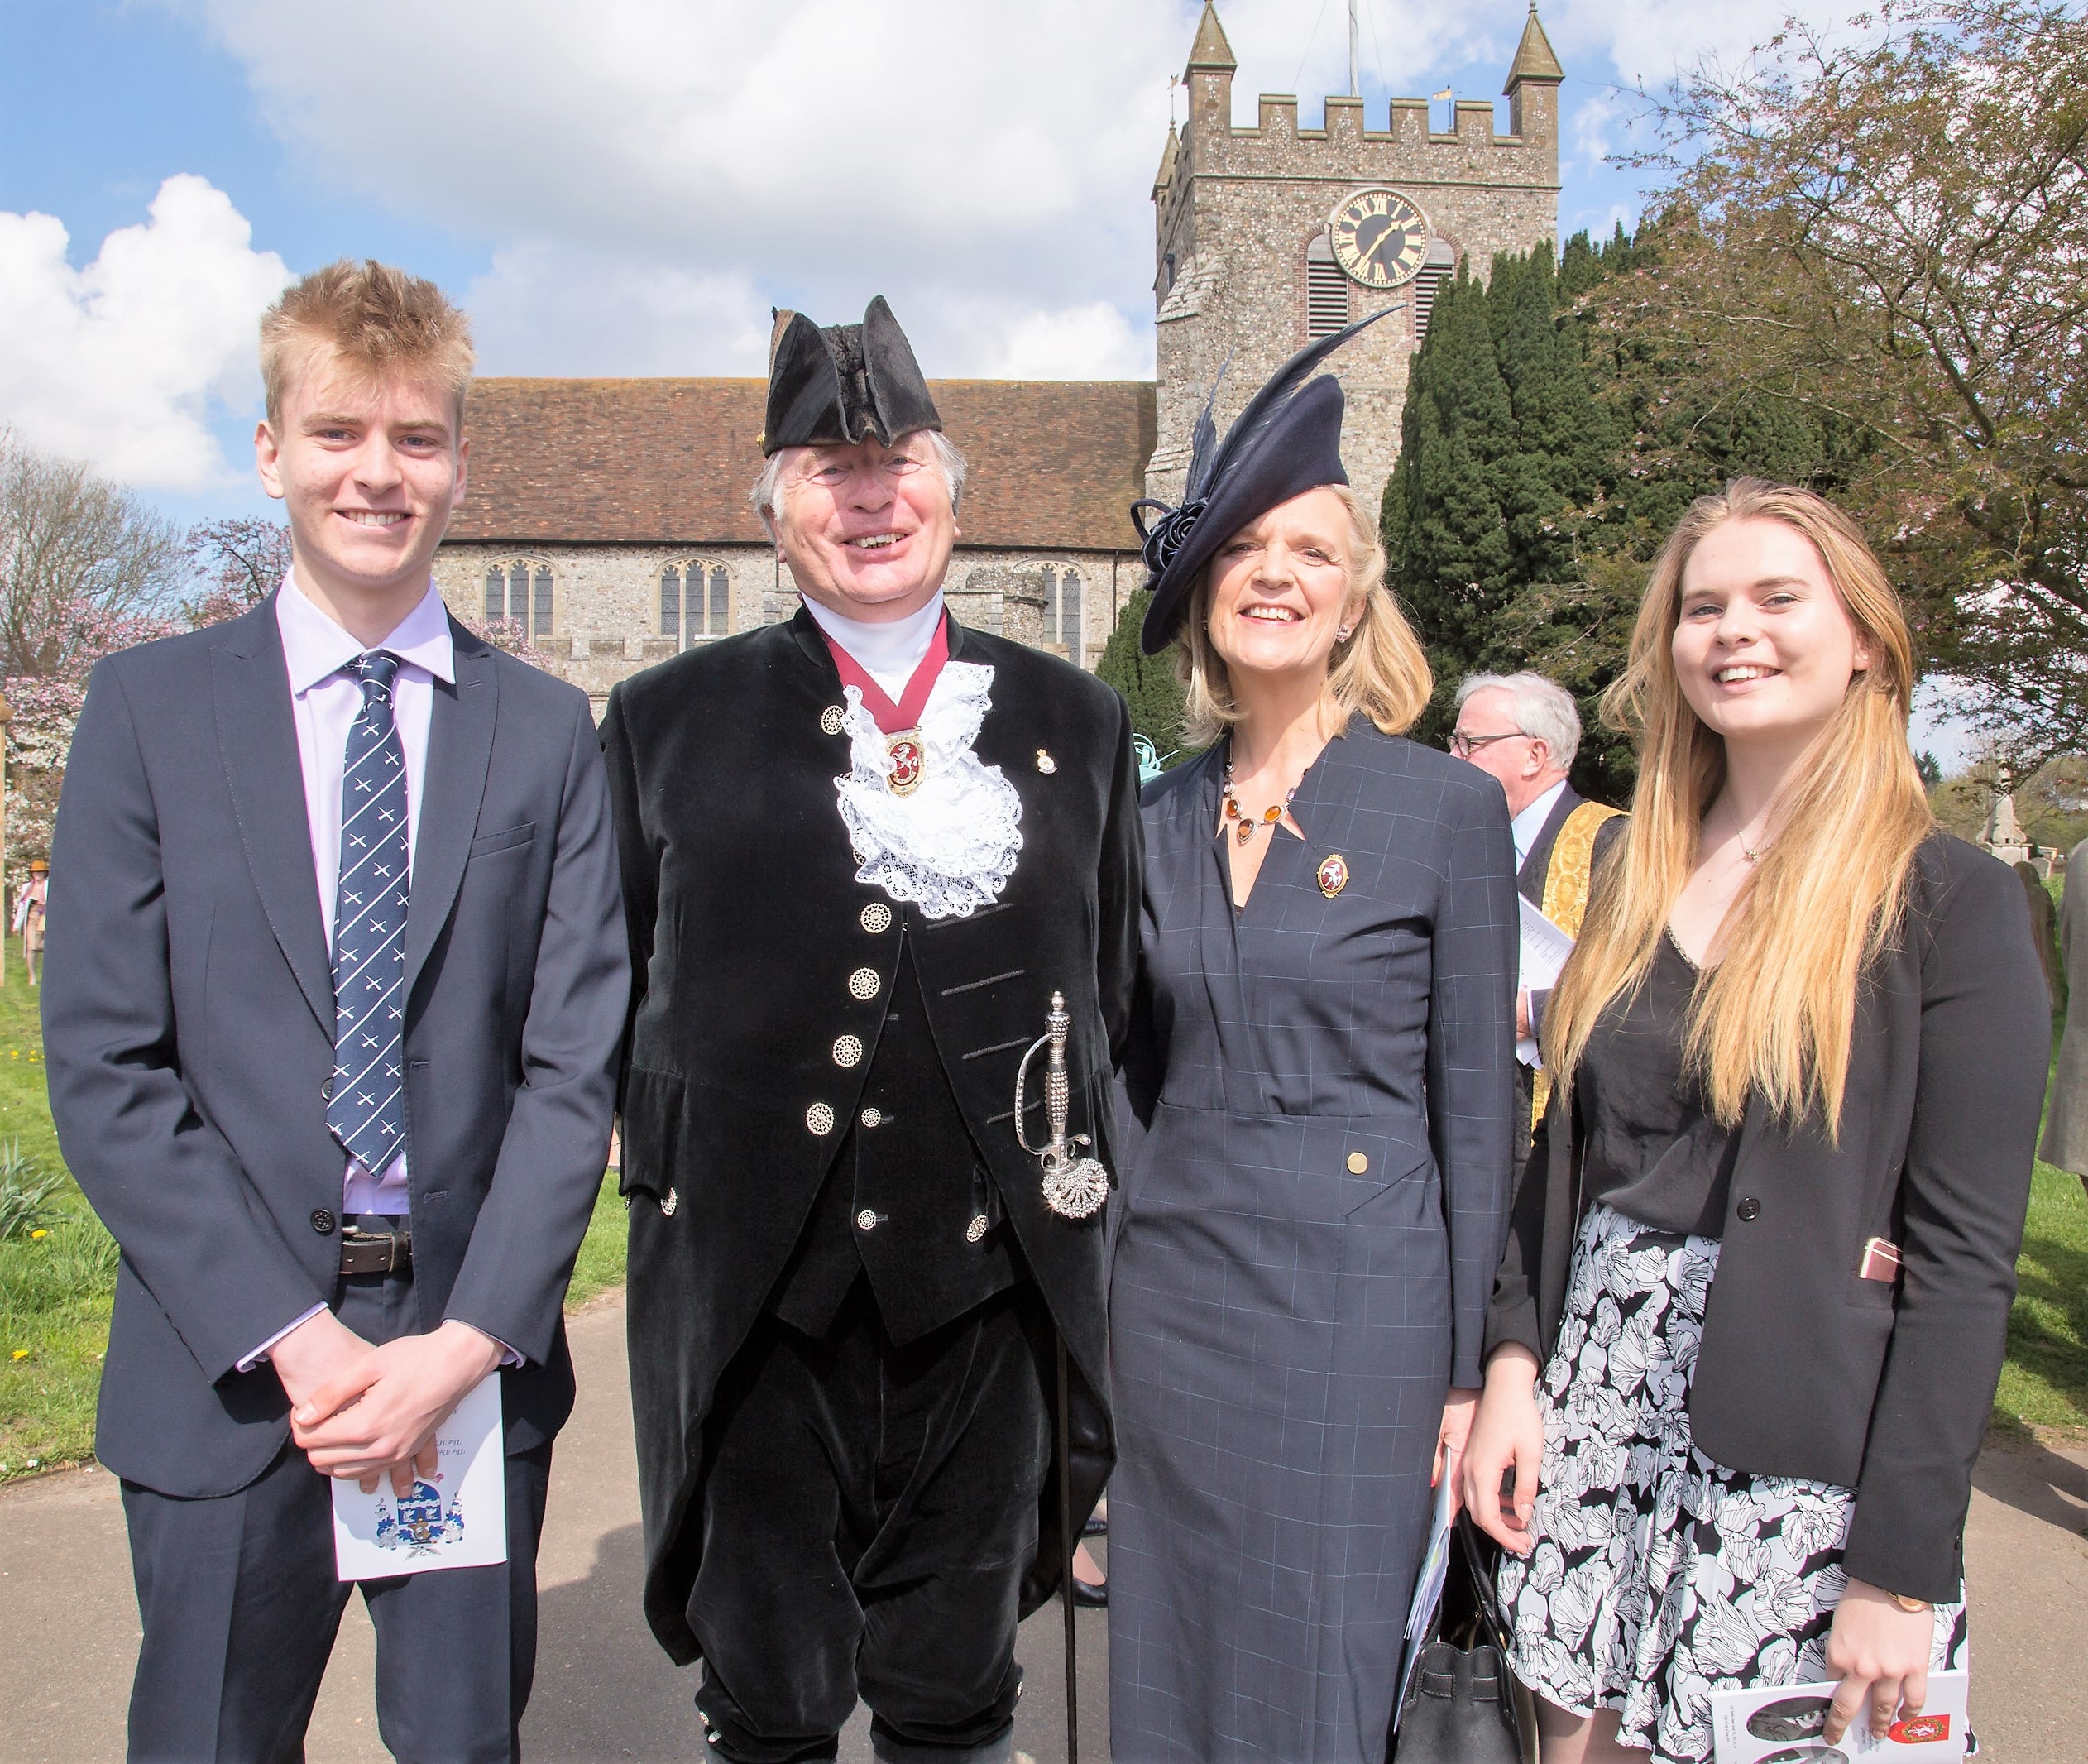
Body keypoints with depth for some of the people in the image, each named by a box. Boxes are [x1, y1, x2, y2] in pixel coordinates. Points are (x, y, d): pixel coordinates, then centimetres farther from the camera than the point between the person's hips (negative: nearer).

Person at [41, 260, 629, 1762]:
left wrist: (470, 1339, -11)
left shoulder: (549, 732, 3)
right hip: (228, 1365, 0)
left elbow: (577, 1063, -1)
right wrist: (288, 1337, -11)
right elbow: (102, 1064, -4)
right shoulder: (150, 706, 1)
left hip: (478, 1361, 1)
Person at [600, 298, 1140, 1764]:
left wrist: (1062, 1175, 5)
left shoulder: (1075, 722, 6)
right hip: (750, 1296, 0)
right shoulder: (669, 720, 4)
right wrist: (675, 1165, 2)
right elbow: (609, 995, 7)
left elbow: (1115, 993, 10)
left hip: (988, 1291, 1)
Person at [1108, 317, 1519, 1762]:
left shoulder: (1449, 805, -6)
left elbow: (1476, 1103, -4)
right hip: (1174, 1297, 4)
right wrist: (1107, 1295, 11)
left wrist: (1469, 1365, -4)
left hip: (1358, 1310, -4)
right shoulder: (1162, 816, 6)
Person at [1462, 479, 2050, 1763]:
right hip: (1596, 1395, 5)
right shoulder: (1639, 882, 7)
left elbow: (1967, 1255, -12)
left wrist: (1904, 1570, -14)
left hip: (1801, 1449, -4)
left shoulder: (1949, 902, -9)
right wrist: (1516, 1360, -1)